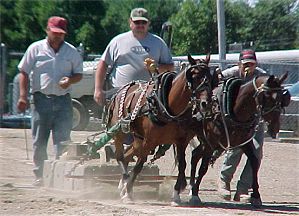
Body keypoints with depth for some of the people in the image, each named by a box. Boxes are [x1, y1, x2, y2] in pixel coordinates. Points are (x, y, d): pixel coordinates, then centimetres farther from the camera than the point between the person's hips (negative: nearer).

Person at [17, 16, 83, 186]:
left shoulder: (72, 52, 7)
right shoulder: (36, 49, 3)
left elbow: (79, 74, 13)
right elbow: (24, 73, 5)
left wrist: (71, 80, -11)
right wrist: (23, 96, -4)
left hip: (63, 100, 1)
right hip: (41, 100, 0)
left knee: (63, 140, -5)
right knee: (39, 141, 4)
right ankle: (39, 175, 15)